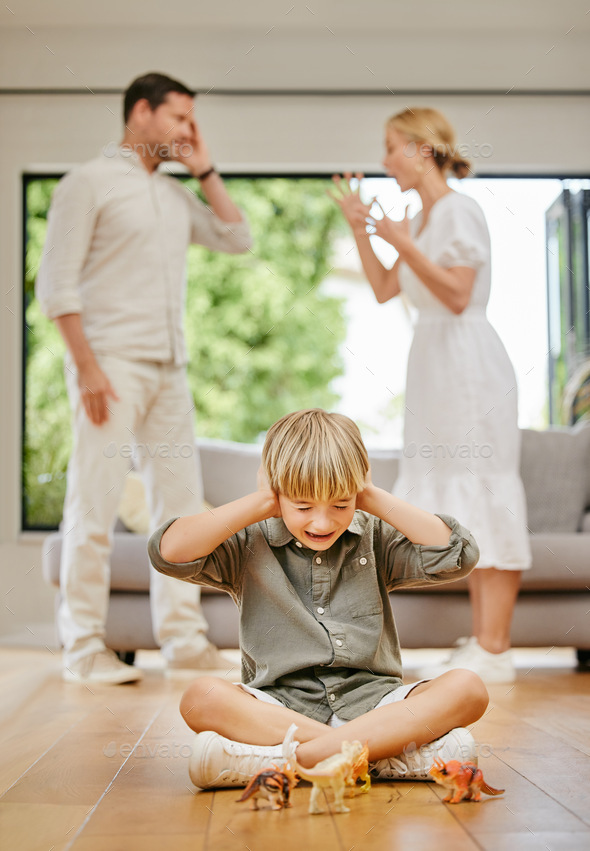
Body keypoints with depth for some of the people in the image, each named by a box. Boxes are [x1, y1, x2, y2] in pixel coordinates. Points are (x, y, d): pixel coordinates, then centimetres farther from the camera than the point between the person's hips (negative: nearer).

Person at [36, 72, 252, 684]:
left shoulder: (175, 194, 19)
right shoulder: (88, 183, -1)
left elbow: (236, 239, 17)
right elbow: (56, 283, -8)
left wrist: (204, 170, 12)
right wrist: (86, 366, -17)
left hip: (168, 369, 7)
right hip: (111, 365, -7)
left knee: (181, 502, 6)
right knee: (94, 507, -4)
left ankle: (182, 637, 14)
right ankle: (84, 648, 4)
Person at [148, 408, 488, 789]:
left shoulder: (376, 539, 9)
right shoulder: (250, 547, 5)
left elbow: (457, 554, -4)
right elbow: (170, 552, -11)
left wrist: (377, 500, -3)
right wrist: (257, 505, -8)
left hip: (371, 701, 1)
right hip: (278, 705, -1)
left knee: (468, 688, -24)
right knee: (202, 696, -31)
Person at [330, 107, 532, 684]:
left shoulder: (459, 211, -9)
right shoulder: (422, 219, 17)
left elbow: (457, 295, -17)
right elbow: (385, 289, 18)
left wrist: (403, 243, -22)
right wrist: (359, 228, 12)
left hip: (469, 363, -10)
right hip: (436, 361, 10)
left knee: (483, 496, -8)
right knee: (466, 506, 9)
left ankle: (493, 650, -4)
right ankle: (482, 639, 16)